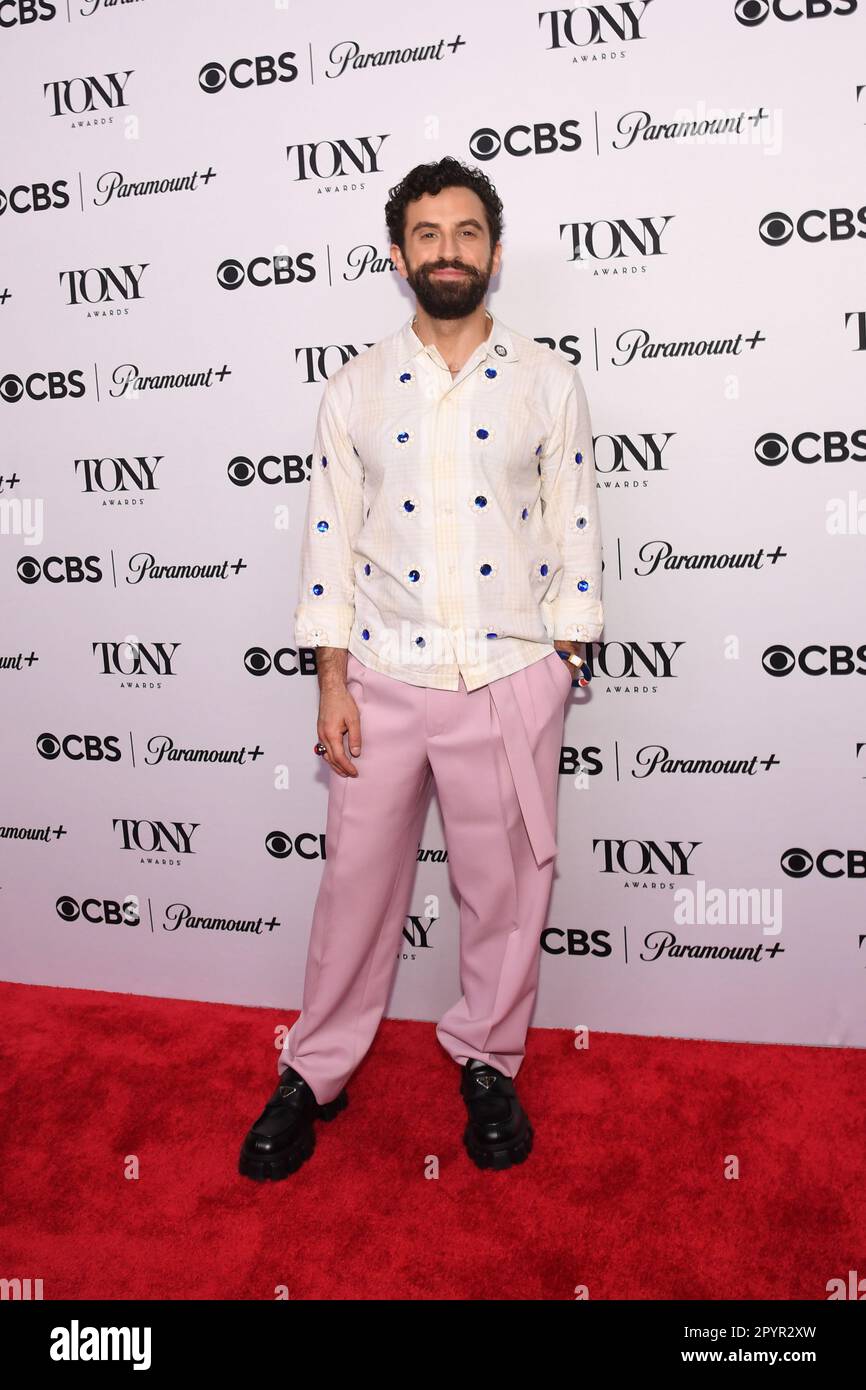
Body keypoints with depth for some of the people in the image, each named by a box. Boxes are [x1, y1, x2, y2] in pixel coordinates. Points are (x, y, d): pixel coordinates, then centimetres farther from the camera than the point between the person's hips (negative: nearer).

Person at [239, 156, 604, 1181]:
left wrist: (563, 667, -3)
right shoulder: (354, 389, 4)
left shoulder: (548, 382, 3)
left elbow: (574, 534, 3)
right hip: (383, 679, 1)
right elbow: (330, 541, 2)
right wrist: (331, 687, -4)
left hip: (510, 680, 0)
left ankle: (488, 1063, 32)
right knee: (356, 879, 9)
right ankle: (313, 1074, 28)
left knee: (505, 884, 10)